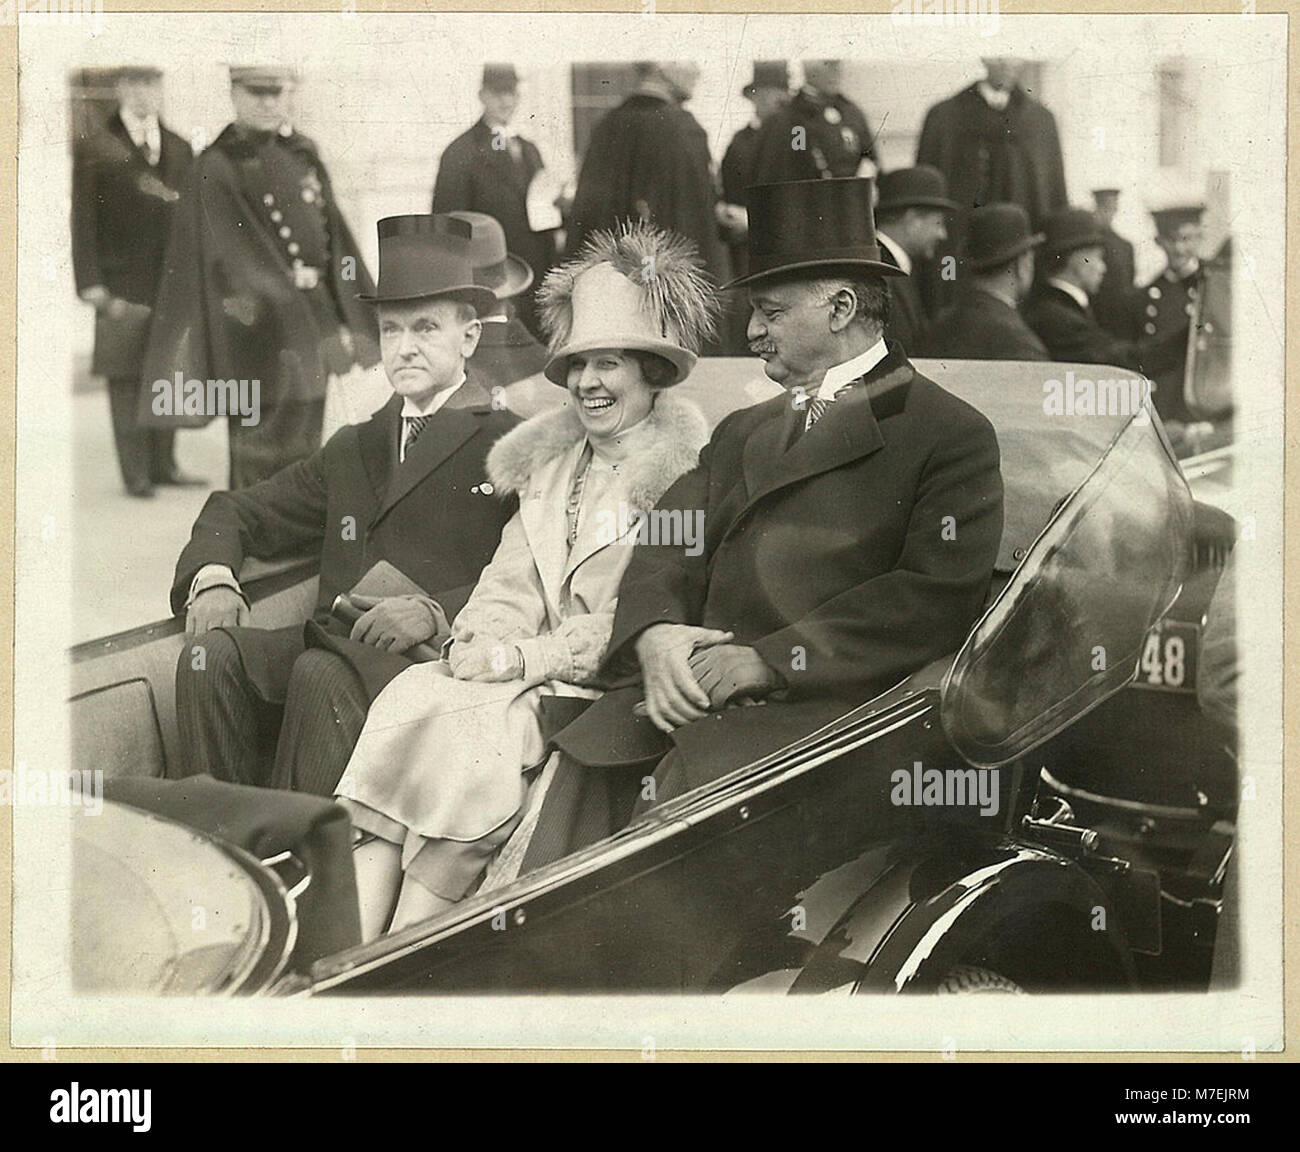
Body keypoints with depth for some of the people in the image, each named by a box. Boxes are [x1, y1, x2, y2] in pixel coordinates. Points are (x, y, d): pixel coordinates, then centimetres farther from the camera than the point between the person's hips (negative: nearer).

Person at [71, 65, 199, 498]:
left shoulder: (179, 149, 14)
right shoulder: (95, 149, 0)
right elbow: (84, 222, -2)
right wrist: (92, 284, -9)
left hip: (176, 284, 4)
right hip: (124, 287, -4)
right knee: (127, 381, -1)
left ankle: (164, 465, 18)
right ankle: (136, 473, 5)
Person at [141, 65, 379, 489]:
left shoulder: (304, 154, 10)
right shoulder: (215, 169, -9)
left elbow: (335, 236, 11)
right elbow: (244, 258, -15)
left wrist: (356, 322, 3)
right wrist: (321, 331, -21)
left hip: (313, 312, 6)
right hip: (257, 327, -6)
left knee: (304, 454, 14)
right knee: (259, 456, -4)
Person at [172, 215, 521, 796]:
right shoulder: (354, 449, 26)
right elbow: (236, 512, 29)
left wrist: (436, 610, -21)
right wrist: (212, 576, 6)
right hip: (335, 642, 6)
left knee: (322, 674, -34)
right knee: (212, 655, -20)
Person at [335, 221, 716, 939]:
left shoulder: (688, 474, -5)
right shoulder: (550, 463, 20)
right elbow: (510, 584, 17)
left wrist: (521, 658, -14)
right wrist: (477, 643, -5)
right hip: (529, 682, 6)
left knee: (456, 719, -28)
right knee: (408, 698, -22)